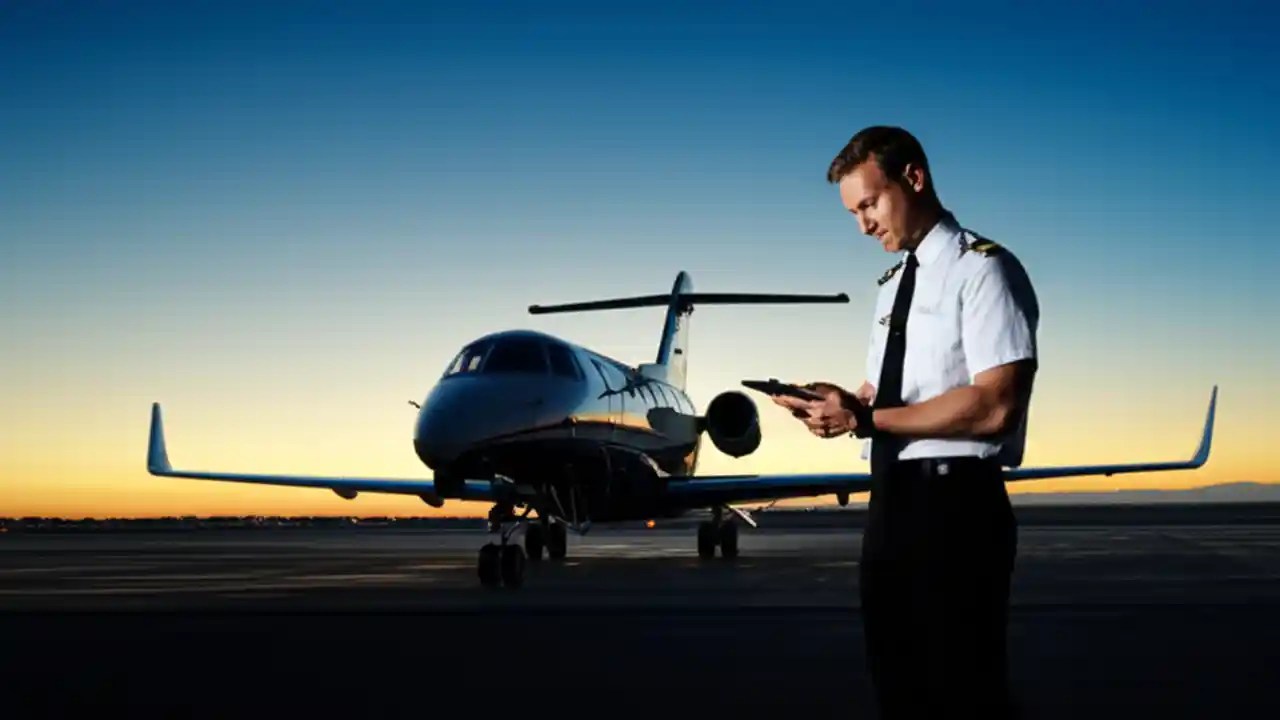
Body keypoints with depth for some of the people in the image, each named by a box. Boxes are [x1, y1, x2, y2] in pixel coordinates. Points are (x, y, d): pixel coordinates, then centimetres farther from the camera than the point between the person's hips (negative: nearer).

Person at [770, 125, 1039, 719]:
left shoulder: (983, 269, -8)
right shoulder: (892, 283, 18)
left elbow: (994, 406, -18)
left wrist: (863, 418, -19)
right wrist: (842, 407, -4)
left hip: (953, 503, -8)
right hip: (889, 502, 8)